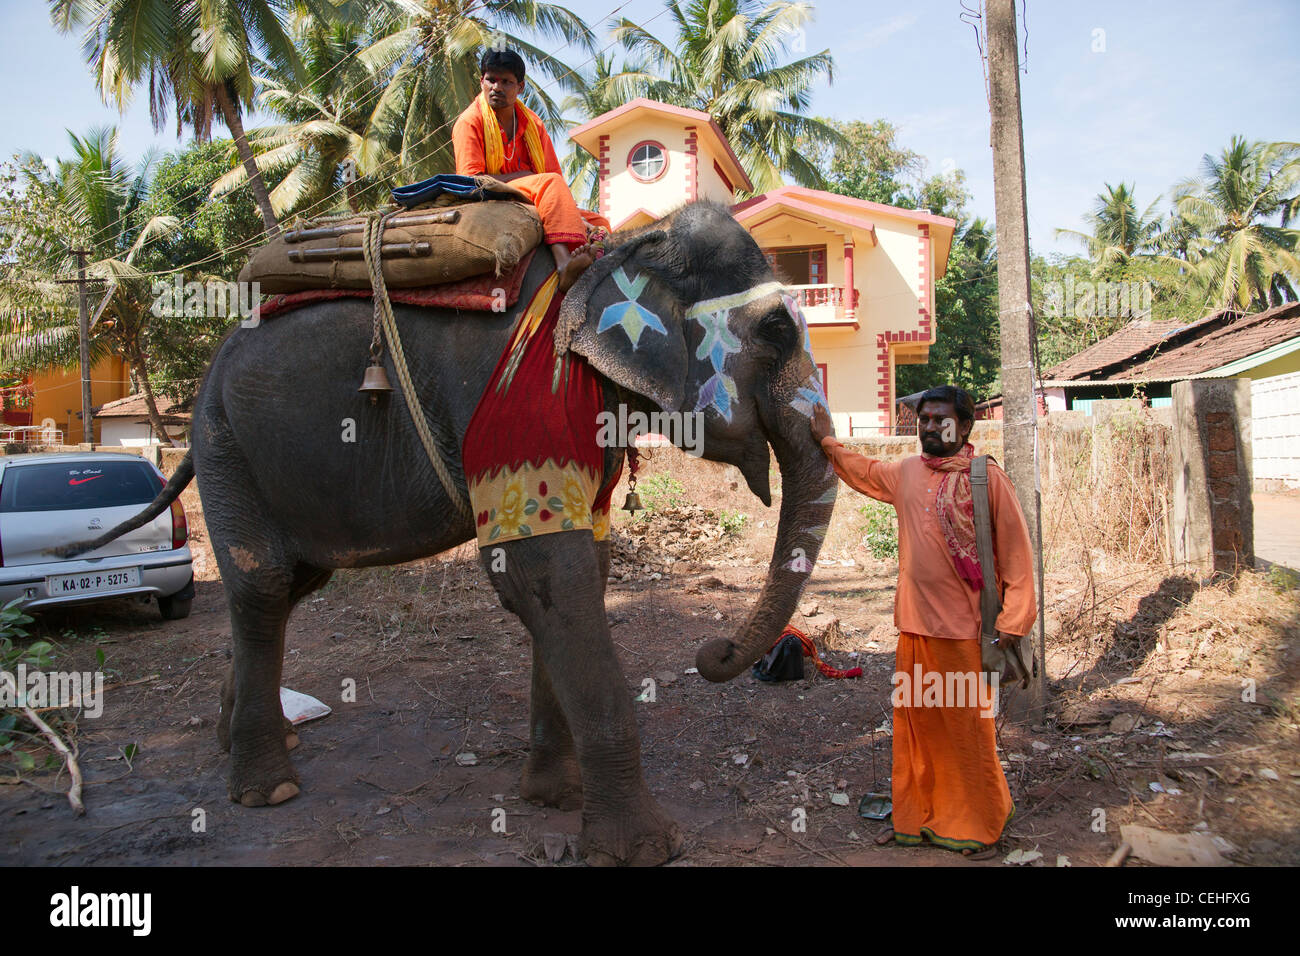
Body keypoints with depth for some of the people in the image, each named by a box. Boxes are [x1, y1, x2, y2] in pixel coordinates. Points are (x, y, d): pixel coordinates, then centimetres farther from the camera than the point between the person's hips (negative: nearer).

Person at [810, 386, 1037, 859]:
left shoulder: (988, 477, -8)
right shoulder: (905, 472, 8)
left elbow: (1016, 551, -8)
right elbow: (865, 472, 30)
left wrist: (1011, 620, -11)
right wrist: (827, 441, 32)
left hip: (964, 630, -5)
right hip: (914, 625, 5)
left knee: (969, 730, 5)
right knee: (913, 723, 14)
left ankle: (981, 827, 23)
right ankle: (914, 817, 30)